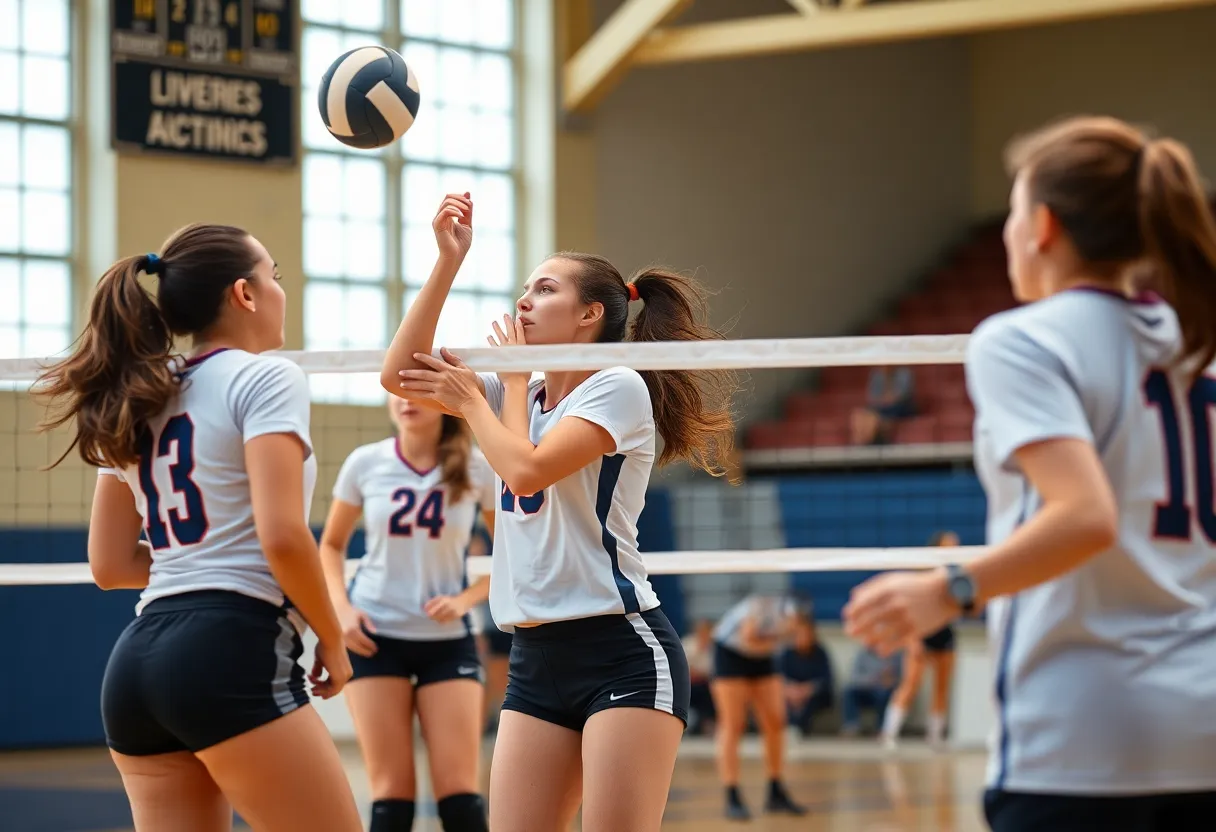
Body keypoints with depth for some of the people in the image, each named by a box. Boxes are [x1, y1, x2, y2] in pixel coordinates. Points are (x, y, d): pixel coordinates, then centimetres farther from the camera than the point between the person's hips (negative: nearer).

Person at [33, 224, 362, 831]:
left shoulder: (137, 402, 18)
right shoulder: (264, 378, -3)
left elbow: (109, 565, 18)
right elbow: (282, 536, -14)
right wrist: (332, 640, -1)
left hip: (137, 660, 8)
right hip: (229, 652, -8)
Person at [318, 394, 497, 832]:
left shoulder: (477, 469, -5)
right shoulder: (365, 463, -2)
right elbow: (332, 545, 12)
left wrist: (466, 599, -11)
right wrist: (342, 607, -4)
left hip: (447, 640, 0)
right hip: (374, 635, 0)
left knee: (458, 791, -8)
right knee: (391, 794, -4)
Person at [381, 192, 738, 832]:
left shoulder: (619, 388, -5)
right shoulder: (522, 393, 16)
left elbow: (526, 469, -18)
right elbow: (401, 376, 6)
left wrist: (471, 399, 0)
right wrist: (448, 260, 1)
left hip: (623, 652, -7)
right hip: (536, 659, 7)